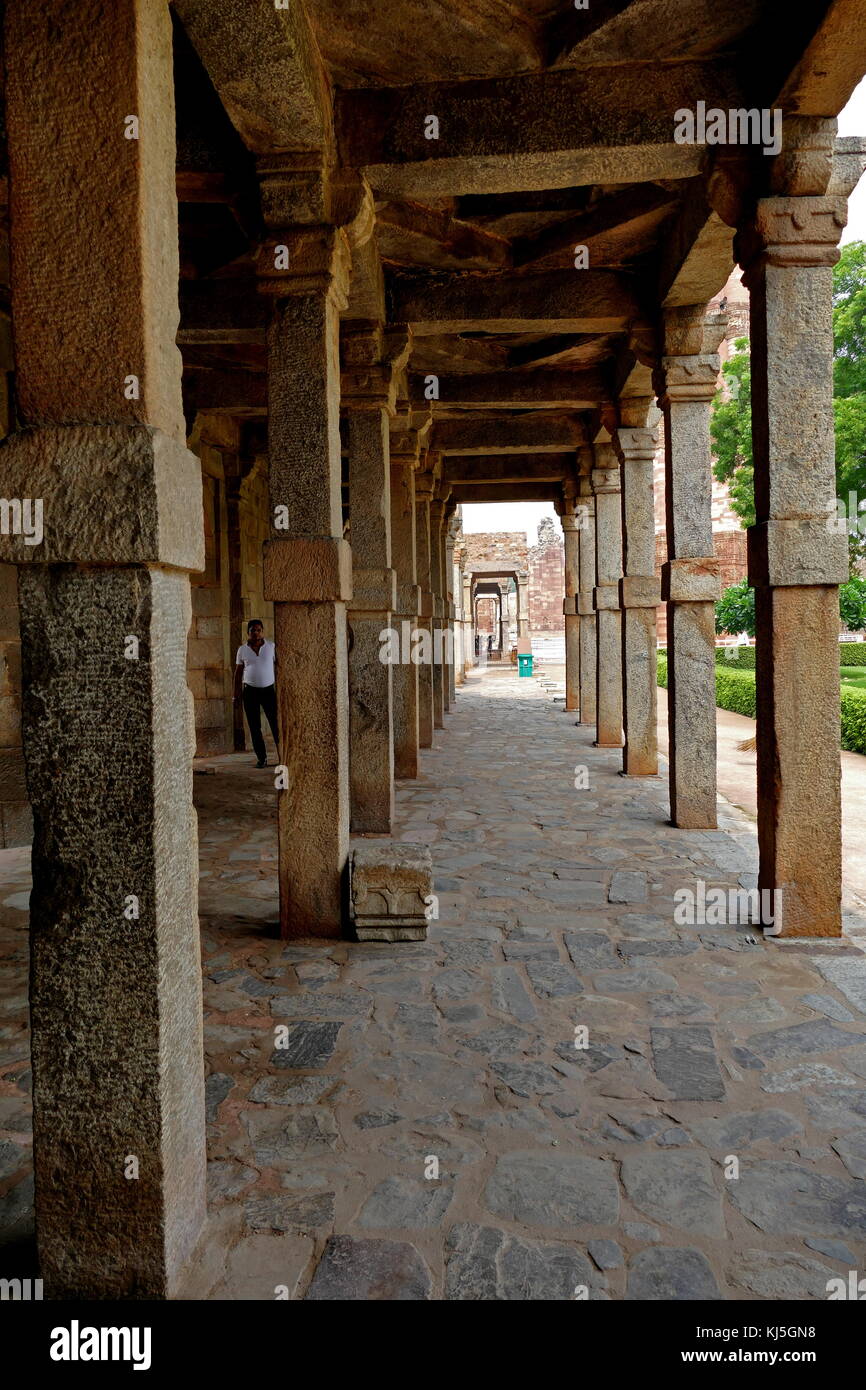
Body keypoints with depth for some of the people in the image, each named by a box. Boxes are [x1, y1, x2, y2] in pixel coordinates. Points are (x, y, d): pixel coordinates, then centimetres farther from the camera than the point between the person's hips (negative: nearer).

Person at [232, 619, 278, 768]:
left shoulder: (271, 647, 1)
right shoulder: (242, 650, 5)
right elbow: (238, 672, 10)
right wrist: (235, 693, 7)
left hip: (268, 690, -1)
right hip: (250, 691, 1)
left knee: (275, 723, -5)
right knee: (254, 727, 3)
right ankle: (261, 758, 10)